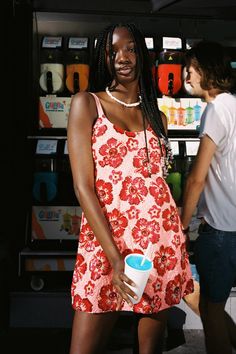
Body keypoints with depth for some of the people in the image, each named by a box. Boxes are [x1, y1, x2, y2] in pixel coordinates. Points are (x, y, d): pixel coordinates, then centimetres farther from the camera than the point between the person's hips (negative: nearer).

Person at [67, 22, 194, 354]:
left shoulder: (156, 117, 13)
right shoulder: (87, 103, 0)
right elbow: (83, 185, -8)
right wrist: (116, 258, -16)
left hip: (162, 241, 4)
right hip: (105, 241, -3)